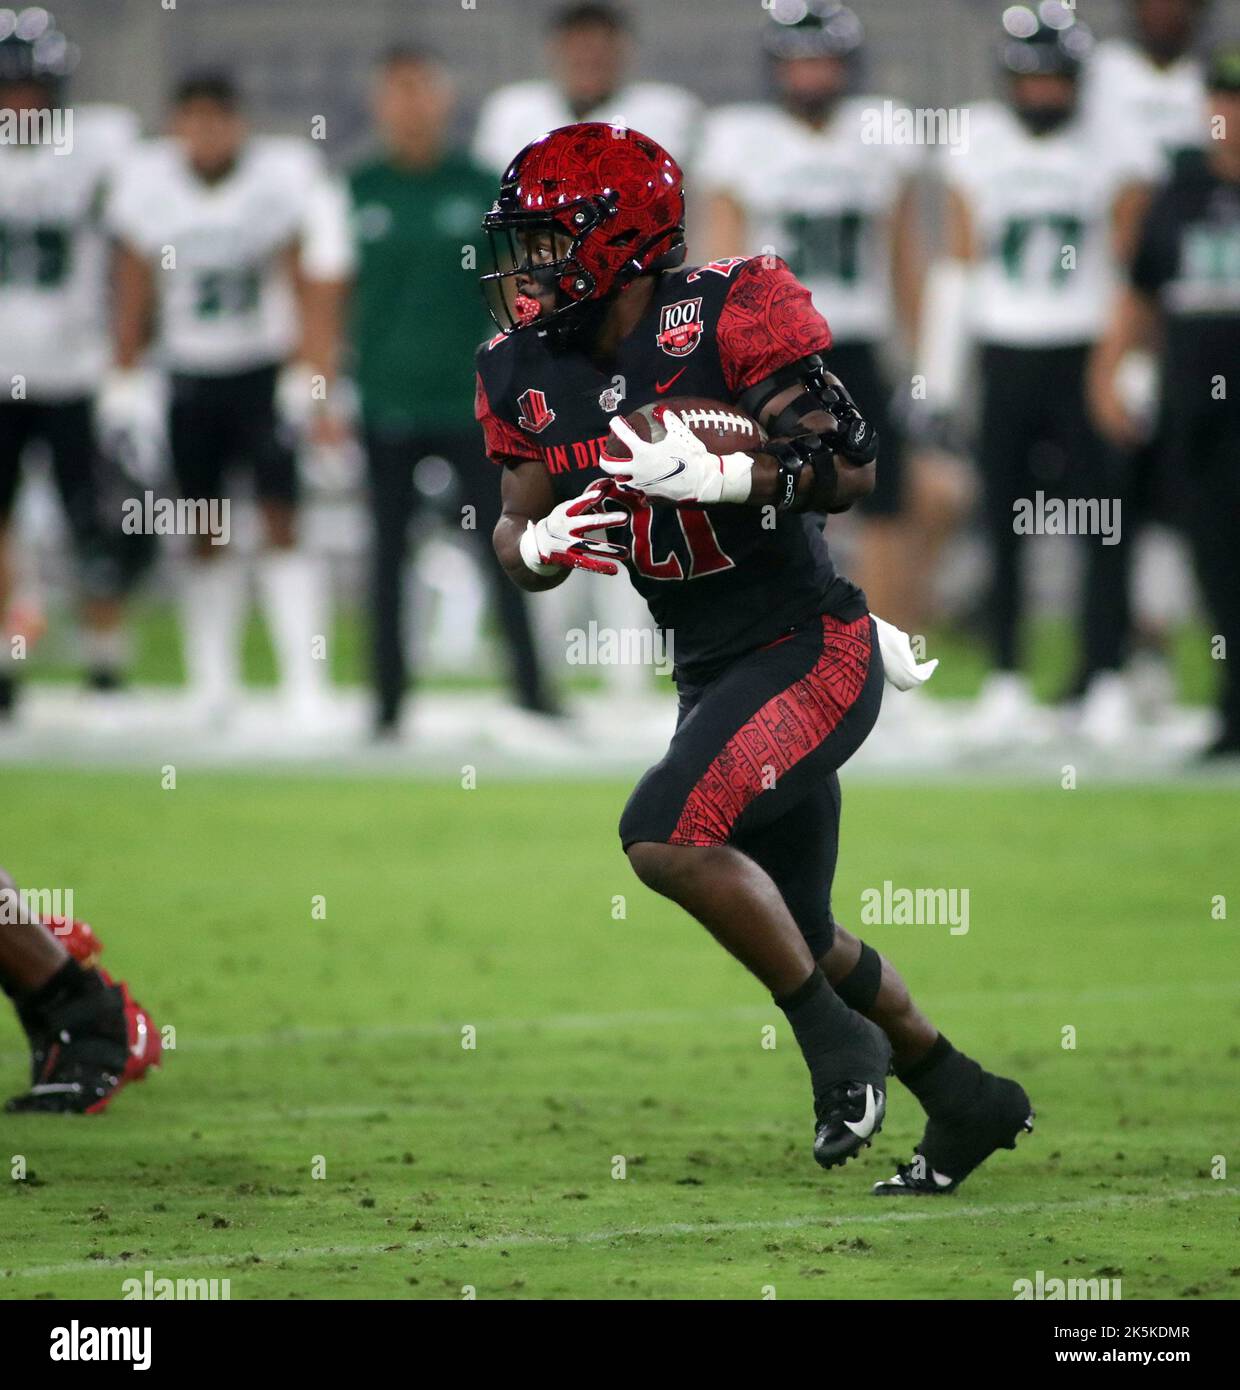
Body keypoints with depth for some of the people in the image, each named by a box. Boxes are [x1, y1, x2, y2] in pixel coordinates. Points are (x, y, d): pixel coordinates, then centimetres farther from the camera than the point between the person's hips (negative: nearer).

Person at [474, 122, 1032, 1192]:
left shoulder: (728, 316, -18)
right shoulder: (530, 376, 2)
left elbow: (852, 468, -22)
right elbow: (521, 535, 10)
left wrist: (712, 472, -33)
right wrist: (538, 544, -13)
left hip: (810, 650, -8)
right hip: (711, 672, 8)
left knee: (667, 835, -27)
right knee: (796, 935, 16)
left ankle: (837, 1037, -9)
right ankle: (968, 1101, 36)